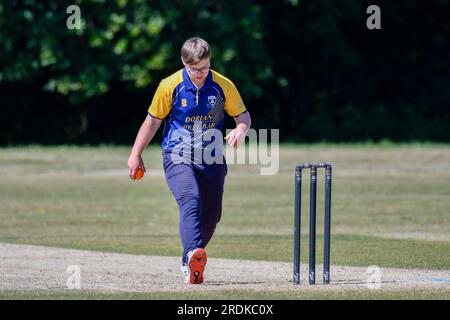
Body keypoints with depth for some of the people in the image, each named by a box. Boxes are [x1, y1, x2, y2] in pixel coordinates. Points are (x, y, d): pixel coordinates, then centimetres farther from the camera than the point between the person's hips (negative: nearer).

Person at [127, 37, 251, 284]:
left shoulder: (223, 86, -2)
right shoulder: (170, 86, -6)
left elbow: (243, 115, 8)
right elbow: (153, 120, 5)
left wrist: (240, 131, -16)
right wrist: (135, 155, 7)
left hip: (212, 159, 3)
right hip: (178, 157, -3)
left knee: (211, 214, 4)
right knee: (190, 200, -27)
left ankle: (189, 264, 24)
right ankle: (193, 256, -45)